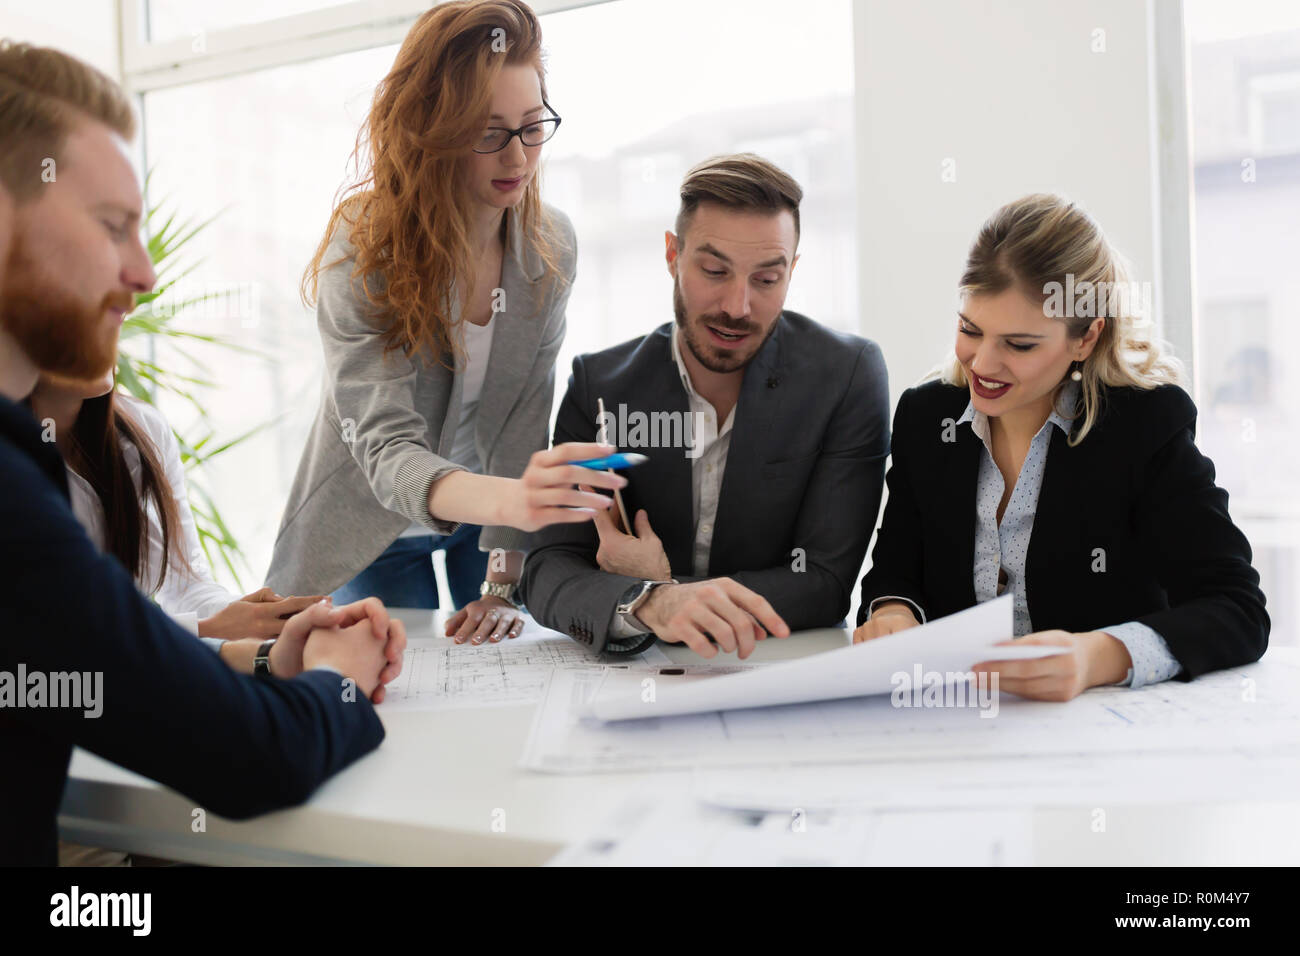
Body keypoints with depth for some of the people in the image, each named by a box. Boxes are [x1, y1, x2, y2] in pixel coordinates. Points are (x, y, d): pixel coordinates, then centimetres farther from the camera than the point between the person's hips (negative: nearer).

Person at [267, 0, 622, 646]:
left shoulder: (550, 247, -14)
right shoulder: (362, 253, -27)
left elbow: (525, 419, -11)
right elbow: (385, 449, -36)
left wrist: (503, 584, -17)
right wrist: (513, 499, -56)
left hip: (488, 521, 3)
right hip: (377, 525, -3)